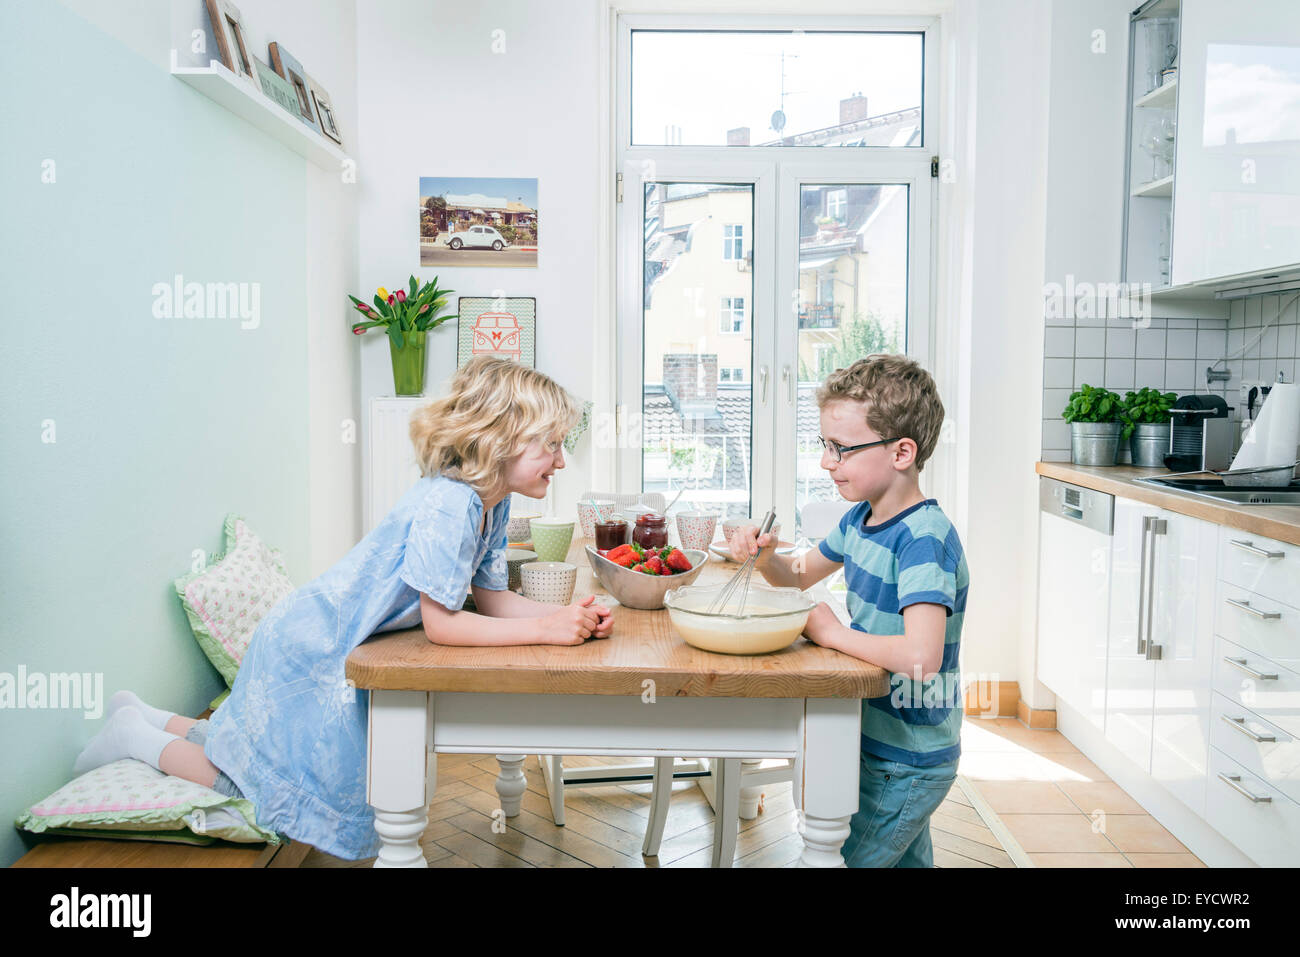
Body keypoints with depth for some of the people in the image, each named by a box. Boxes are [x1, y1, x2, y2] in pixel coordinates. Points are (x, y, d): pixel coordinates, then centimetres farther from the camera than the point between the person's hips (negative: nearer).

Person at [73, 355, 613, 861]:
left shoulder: (492, 505, -2)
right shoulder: (446, 504, -32)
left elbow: (492, 599, 0)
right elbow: (441, 624, -31)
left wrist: (571, 616, -15)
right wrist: (544, 629, -30)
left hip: (338, 651, 9)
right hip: (309, 649, -9)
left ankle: (157, 721, 38)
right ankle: (138, 737, 18)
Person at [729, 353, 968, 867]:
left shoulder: (924, 537, -27)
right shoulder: (861, 518, 1)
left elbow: (922, 656, -39)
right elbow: (800, 575, 17)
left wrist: (832, 632, -25)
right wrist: (764, 556, -6)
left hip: (909, 766, -8)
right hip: (876, 741, 8)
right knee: (907, 860, 25)